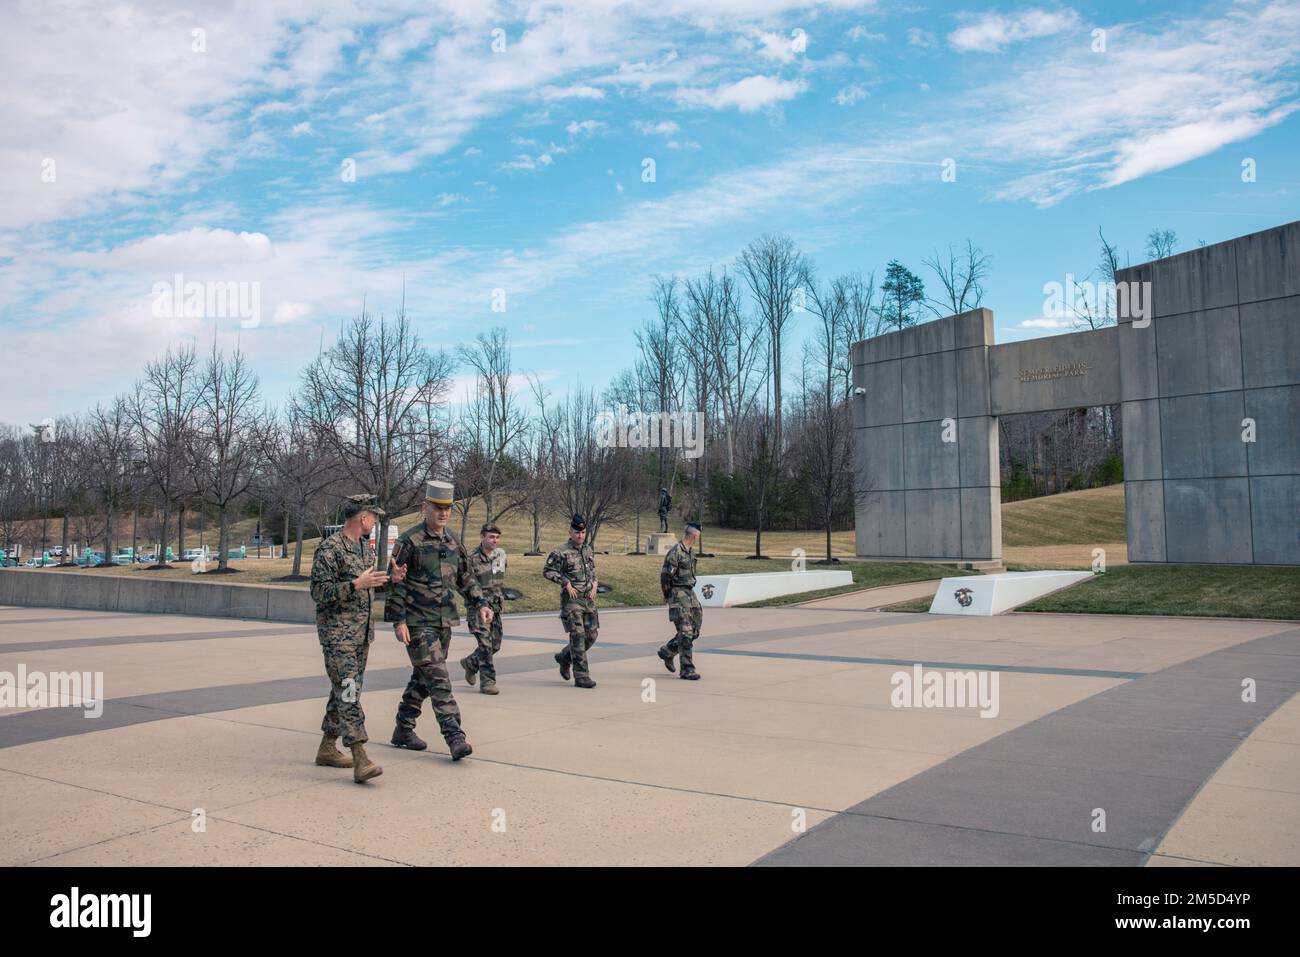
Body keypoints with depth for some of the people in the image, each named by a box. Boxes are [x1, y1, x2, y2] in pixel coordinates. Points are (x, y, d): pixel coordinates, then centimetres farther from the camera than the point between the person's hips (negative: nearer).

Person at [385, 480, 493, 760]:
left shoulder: (453, 542, 10)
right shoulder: (409, 541, -9)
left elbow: (465, 577, 19)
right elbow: (396, 583, -10)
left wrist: (480, 604, 8)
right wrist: (398, 621, -15)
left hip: (445, 621, 7)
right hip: (418, 622, -7)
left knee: (422, 678, 14)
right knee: (438, 679, -12)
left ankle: (403, 730, 27)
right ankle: (455, 737, -12)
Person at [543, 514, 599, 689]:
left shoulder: (588, 550, 12)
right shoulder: (561, 553, -8)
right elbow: (547, 571, -8)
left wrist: (594, 584, 6)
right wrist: (566, 583, -13)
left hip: (588, 599, 7)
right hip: (571, 599, -7)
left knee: (591, 635, 7)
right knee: (578, 635, -9)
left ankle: (564, 657, 29)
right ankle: (581, 677, -5)